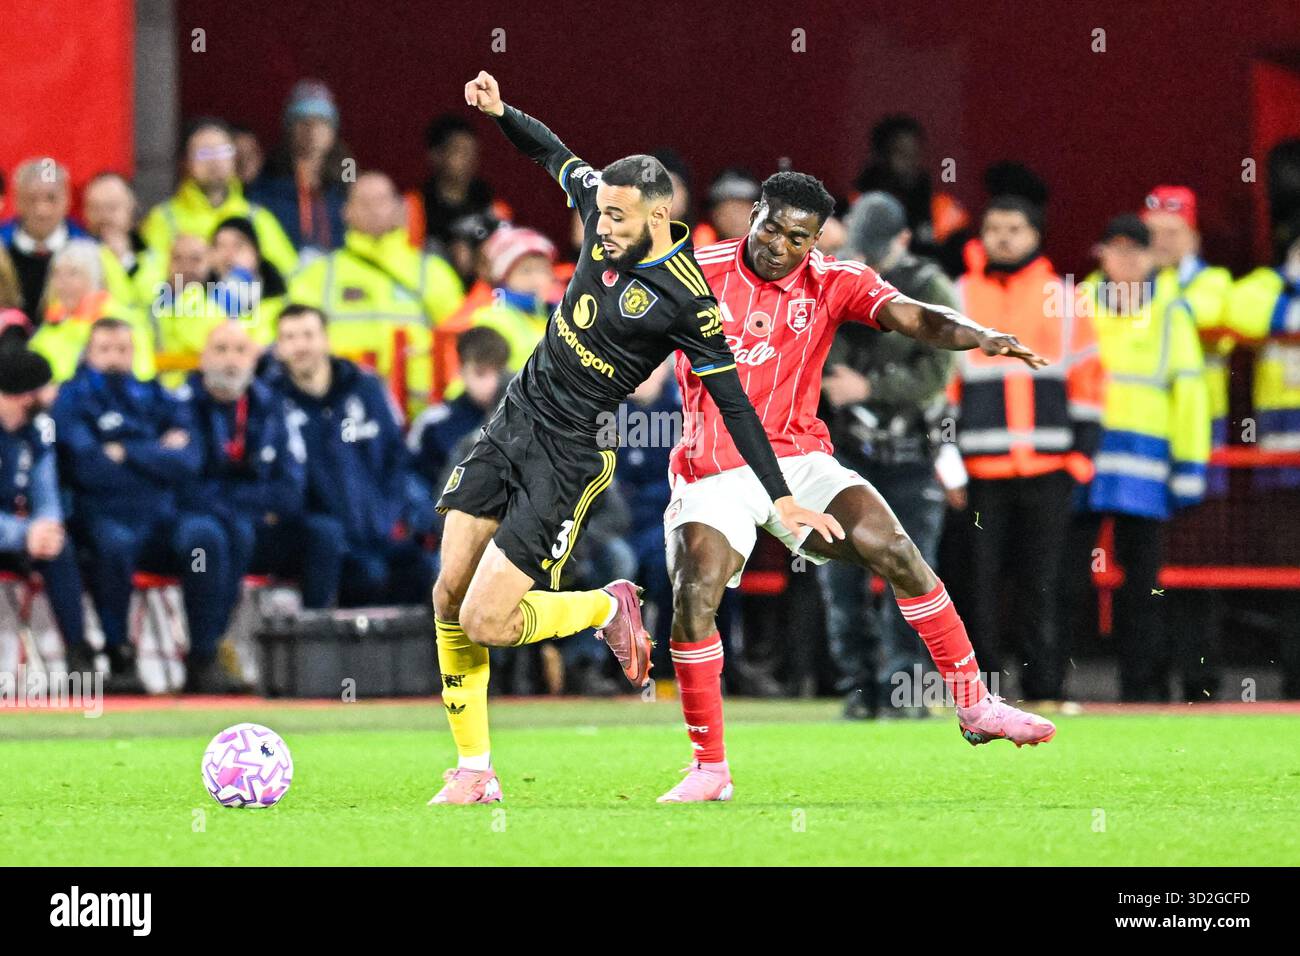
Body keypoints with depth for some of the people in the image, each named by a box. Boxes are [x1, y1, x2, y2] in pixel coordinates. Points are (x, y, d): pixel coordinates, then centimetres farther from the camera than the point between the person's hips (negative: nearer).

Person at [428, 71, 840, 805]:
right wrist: (500, 113, 5)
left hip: (568, 456, -7)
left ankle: (608, 607, 15)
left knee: (485, 624, -13)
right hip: (513, 418, 7)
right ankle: (474, 773, 7)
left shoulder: (686, 300, -17)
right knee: (450, 593, -1)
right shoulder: (609, 218, 0)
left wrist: (783, 499, -13)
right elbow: (557, 157, 19)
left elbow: (733, 401, -12)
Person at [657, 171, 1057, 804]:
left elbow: (913, 318, -16)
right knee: (692, 598, -21)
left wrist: (979, 336, -34)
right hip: (713, 473, -2)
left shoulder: (832, 284, -2)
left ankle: (973, 705, -6)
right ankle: (709, 768, -5)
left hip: (799, 460, 2)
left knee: (893, 550, -18)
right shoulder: (700, 274, -5)